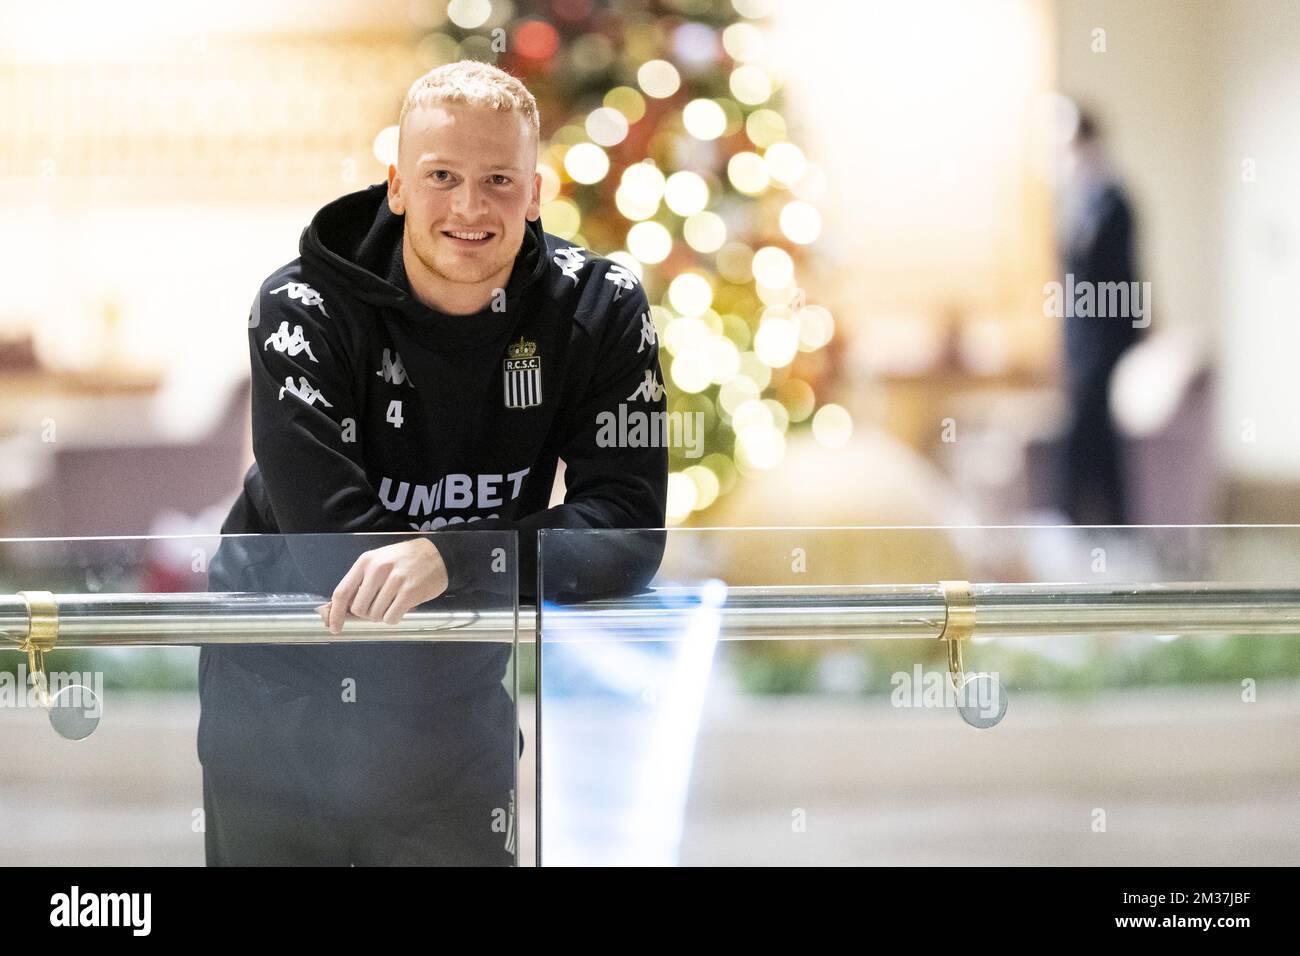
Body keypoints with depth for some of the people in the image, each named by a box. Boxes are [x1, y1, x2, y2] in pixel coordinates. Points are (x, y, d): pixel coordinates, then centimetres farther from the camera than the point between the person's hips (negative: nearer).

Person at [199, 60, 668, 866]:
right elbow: (331, 548, -26)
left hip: (458, 700, 2)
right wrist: (534, 557, -24)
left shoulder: (601, 309, -10)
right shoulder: (305, 309, -16)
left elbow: (631, 529, -20)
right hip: (281, 695, -1)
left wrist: (450, 558, -35)